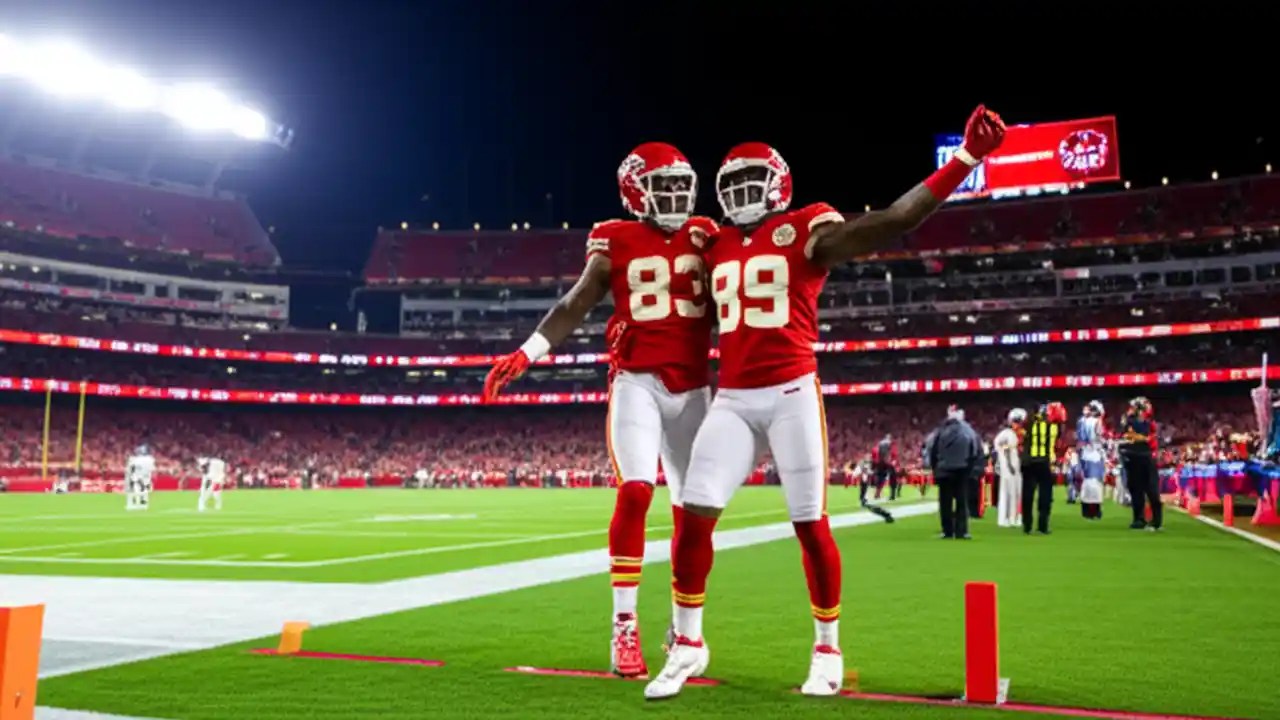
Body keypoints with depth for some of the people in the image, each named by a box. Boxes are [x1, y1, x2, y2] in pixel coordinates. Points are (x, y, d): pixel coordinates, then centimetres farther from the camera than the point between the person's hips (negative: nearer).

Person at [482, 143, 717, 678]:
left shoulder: (705, 238, 9)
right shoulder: (617, 244, 0)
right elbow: (575, 306, 0)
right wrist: (526, 353, -11)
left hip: (692, 386, 4)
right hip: (637, 382, -4)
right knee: (635, 492, -19)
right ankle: (624, 628, -8)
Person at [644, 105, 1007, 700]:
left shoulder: (808, 231, -2)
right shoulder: (718, 247, 15)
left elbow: (892, 221, -13)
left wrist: (966, 158, -20)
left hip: (791, 395, -4)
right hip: (732, 400, 5)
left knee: (810, 525, 1)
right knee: (694, 516, -3)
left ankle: (828, 650, 19)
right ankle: (688, 644, 12)